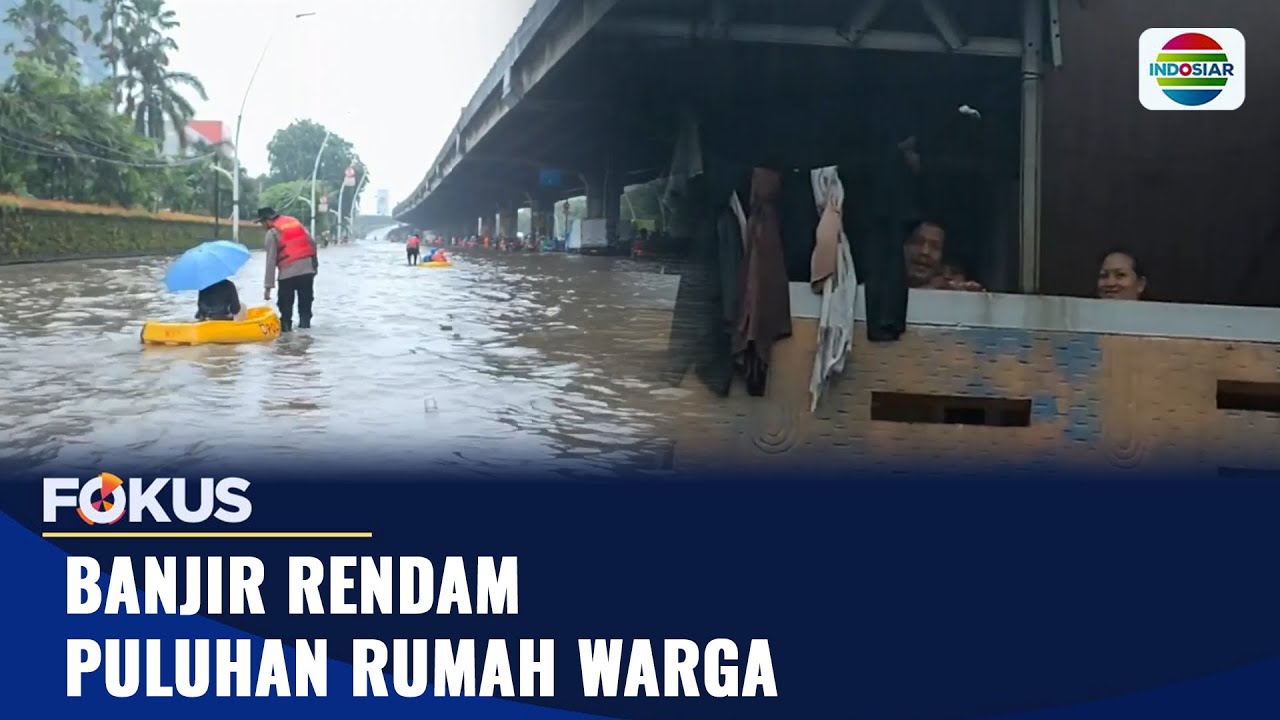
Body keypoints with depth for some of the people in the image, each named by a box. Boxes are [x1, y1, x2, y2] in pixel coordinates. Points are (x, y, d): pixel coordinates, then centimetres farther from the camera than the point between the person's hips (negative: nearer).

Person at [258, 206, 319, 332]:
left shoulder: (272, 232, -3)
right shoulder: (295, 221, 13)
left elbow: (271, 261, -7)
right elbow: (312, 243, 12)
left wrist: (268, 286, -6)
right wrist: (315, 264, 19)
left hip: (288, 272, -5)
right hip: (307, 269, 5)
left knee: (286, 305, 5)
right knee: (305, 302, 9)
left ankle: (285, 327, 3)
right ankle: (304, 324, 6)